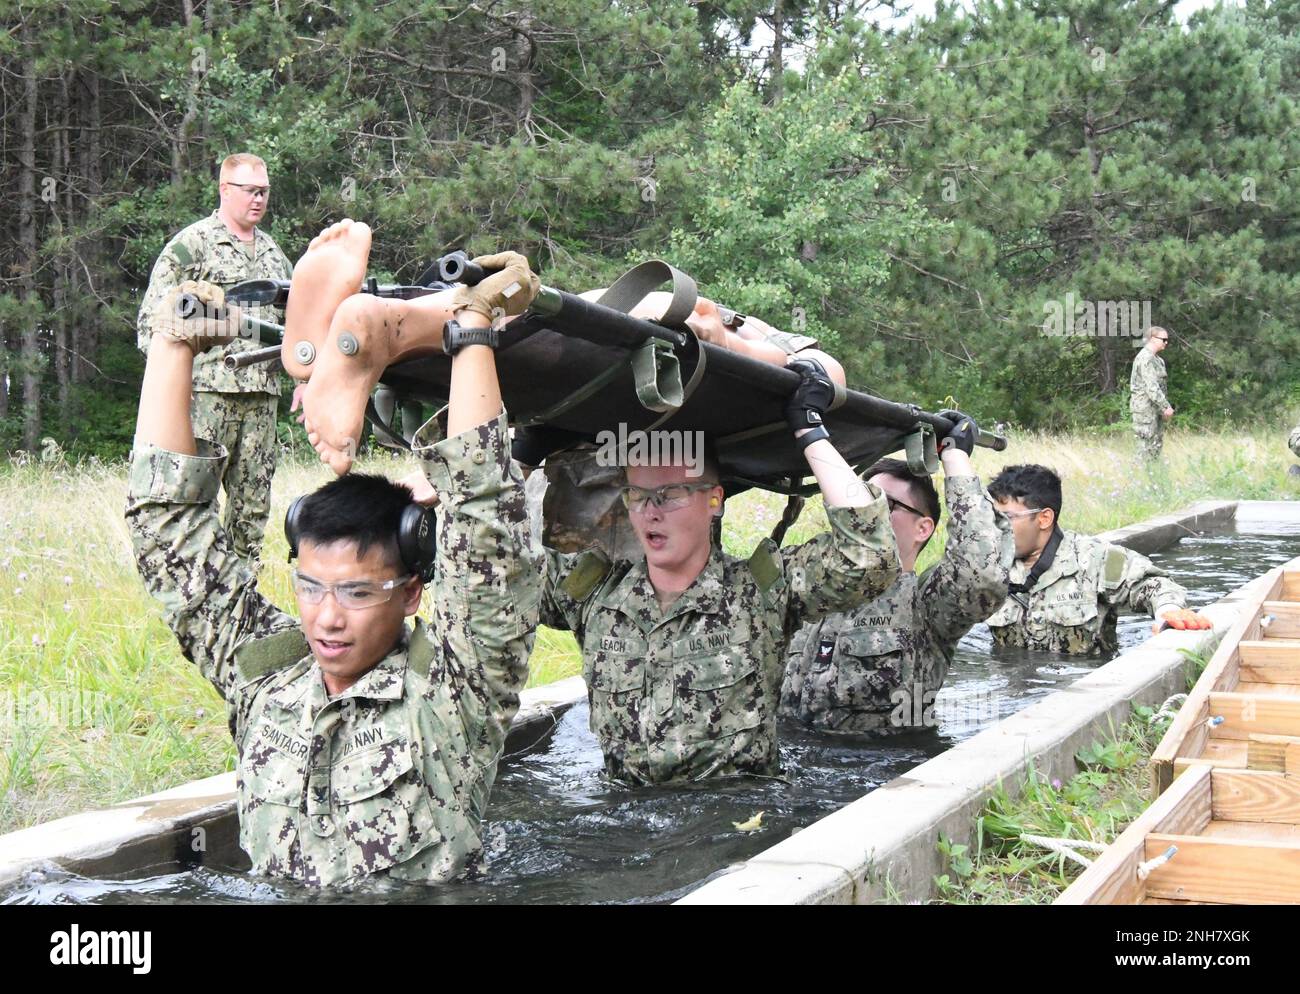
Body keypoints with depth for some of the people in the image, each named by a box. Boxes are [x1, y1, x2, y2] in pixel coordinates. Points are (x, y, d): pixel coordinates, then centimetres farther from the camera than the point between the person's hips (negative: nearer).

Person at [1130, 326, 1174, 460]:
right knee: (1147, 444, -8)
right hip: (1145, 407, -10)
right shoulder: (1146, 358, -16)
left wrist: (1164, 408, 16)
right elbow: (1151, 387, -22)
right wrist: (1166, 406, -20)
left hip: (1155, 408, 10)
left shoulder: (1155, 358, 17)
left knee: (1157, 443, 12)